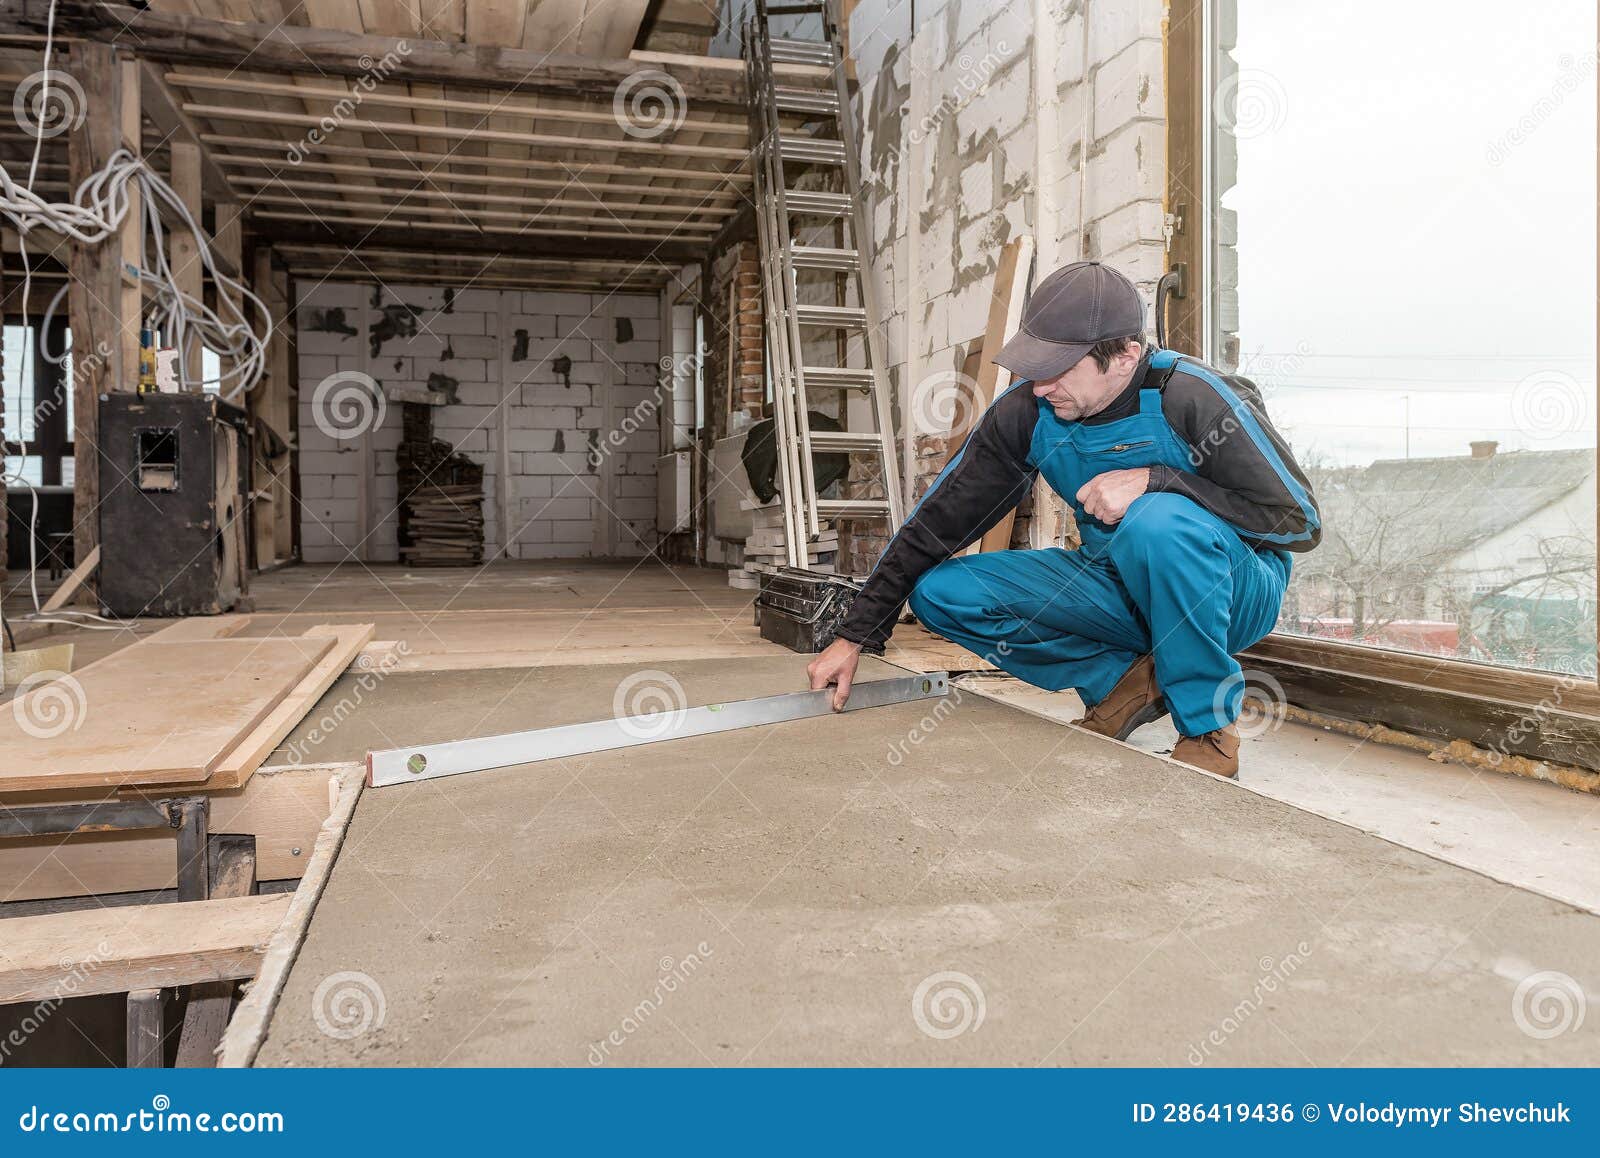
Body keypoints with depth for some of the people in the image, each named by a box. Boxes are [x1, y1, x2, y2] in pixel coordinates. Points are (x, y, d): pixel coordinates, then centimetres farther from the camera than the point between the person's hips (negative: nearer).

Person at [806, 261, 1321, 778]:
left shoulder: (1193, 398, -23)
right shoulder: (1026, 411, -11)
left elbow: (1300, 521, -18)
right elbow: (939, 519, -7)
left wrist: (1156, 479, -31)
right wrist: (854, 636, -9)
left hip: (1228, 595, -4)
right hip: (1120, 589, 5)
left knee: (1160, 520, -39)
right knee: (940, 592, -11)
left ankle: (1208, 724, -16)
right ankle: (1126, 681, -4)